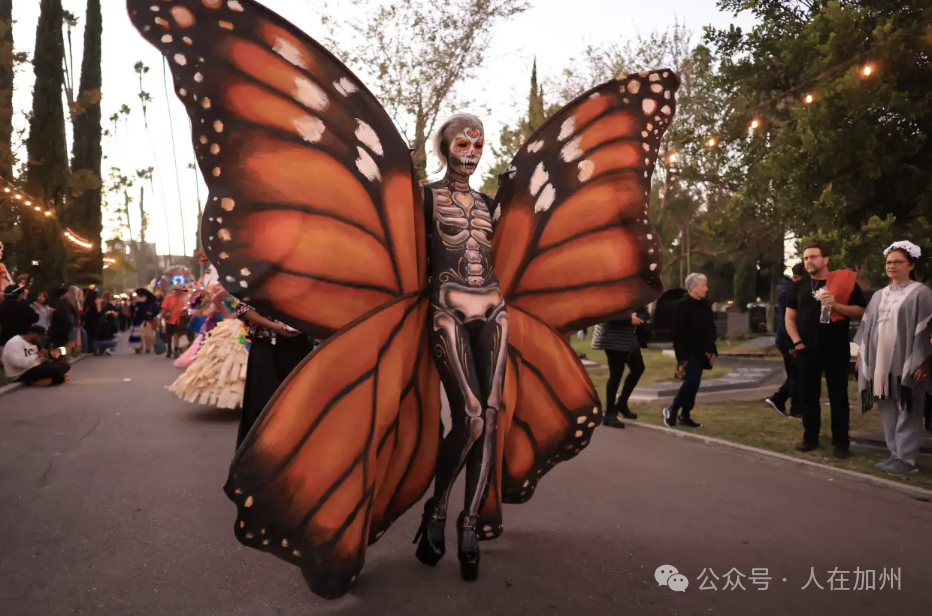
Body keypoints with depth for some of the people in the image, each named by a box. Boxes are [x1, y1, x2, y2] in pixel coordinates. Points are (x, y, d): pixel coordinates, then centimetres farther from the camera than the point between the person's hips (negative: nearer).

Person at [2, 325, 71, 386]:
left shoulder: (32, 343, 13)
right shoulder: (15, 343, -17)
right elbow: (19, 363, -30)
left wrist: (42, 356, -2)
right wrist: (37, 355, -18)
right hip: (22, 375, -11)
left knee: (64, 365, 1)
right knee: (56, 370, -28)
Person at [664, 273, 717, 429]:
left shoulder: (705, 306, 10)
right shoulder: (682, 305, -13)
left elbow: (710, 330, 17)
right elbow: (678, 333, -16)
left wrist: (712, 350, 10)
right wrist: (681, 357, -19)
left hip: (700, 353, 7)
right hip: (688, 353, -7)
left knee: (694, 384, 8)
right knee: (691, 382, -15)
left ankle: (685, 415, 17)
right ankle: (672, 410, 2)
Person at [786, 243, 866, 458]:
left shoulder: (844, 281, -1)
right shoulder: (799, 286, 9)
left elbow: (861, 311, -4)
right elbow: (790, 317, 11)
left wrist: (836, 305, -19)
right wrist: (797, 341, 0)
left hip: (836, 349, -3)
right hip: (806, 350, 3)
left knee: (838, 397, 2)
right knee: (808, 395, 9)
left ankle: (841, 442, 10)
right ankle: (810, 438, 20)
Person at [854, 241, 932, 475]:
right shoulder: (879, 296, 15)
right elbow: (867, 327, 17)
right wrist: (861, 354, 12)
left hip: (906, 363, -6)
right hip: (881, 362, 6)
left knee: (907, 411, -2)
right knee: (888, 411, 9)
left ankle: (907, 458, 4)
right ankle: (896, 453, 18)